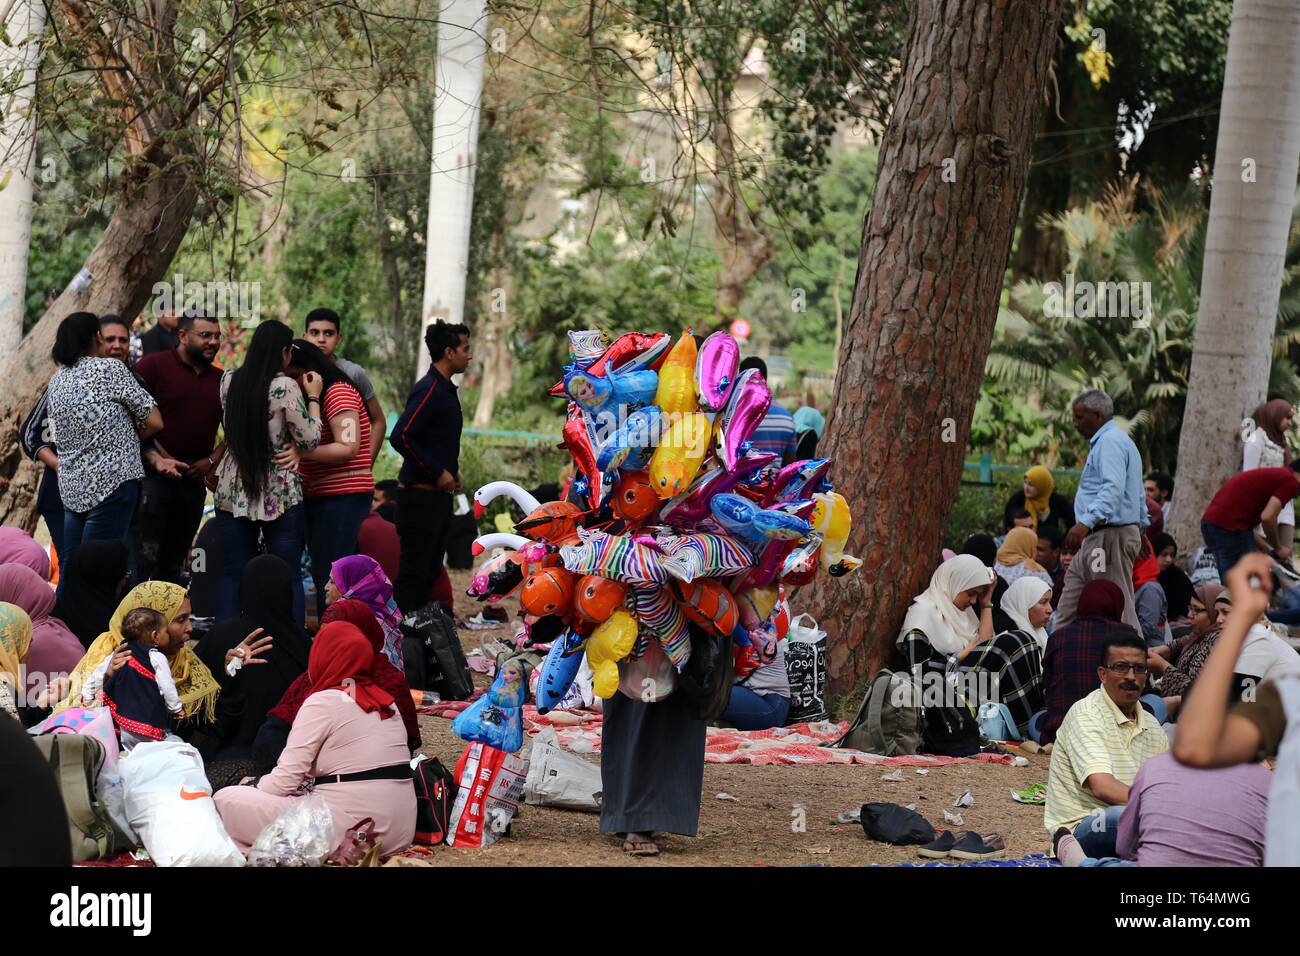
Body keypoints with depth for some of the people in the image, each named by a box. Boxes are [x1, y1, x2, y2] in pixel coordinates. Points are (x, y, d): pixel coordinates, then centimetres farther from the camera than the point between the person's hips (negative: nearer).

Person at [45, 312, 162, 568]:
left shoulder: (57, 381, 13)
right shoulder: (109, 369, -6)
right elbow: (155, 422, -7)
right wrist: (133, 435, 15)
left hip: (71, 488, 7)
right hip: (112, 483, -7)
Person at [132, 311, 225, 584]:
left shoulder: (220, 380, 14)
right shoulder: (153, 366, -2)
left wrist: (213, 460, 4)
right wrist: (156, 458, -18)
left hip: (193, 480, 6)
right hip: (152, 478, -6)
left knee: (174, 561, 11)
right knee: (146, 557, -13)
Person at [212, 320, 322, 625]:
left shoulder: (229, 381, 3)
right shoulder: (285, 387, -14)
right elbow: (310, 439, -11)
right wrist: (312, 397, 2)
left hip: (232, 494, 4)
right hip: (280, 497, -4)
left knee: (232, 575, 7)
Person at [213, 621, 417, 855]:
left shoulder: (323, 702, -9)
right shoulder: (384, 701, 14)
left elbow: (285, 781, -10)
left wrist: (251, 787, 11)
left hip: (346, 833, -8)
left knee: (225, 800, -1)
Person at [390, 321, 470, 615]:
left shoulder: (445, 389, 15)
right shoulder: (428, 390, -15)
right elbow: (401, 437, -23)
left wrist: (451, 471, 11)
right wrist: (438, 473, -18)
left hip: (439, 495, 10)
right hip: (421, 494, -10)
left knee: (430, 568, 12)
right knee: (415, 569, -7)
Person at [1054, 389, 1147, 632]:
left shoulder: (1110, 442, -12)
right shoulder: (1116, 441, 23)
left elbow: (1113, 489, -27)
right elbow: (1139, 497, 28)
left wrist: (1086, 522, -37)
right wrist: (1140, 530, 35)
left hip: (1111, 537, -11)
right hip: (1096, 540, 11)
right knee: (1067, 611, 7)